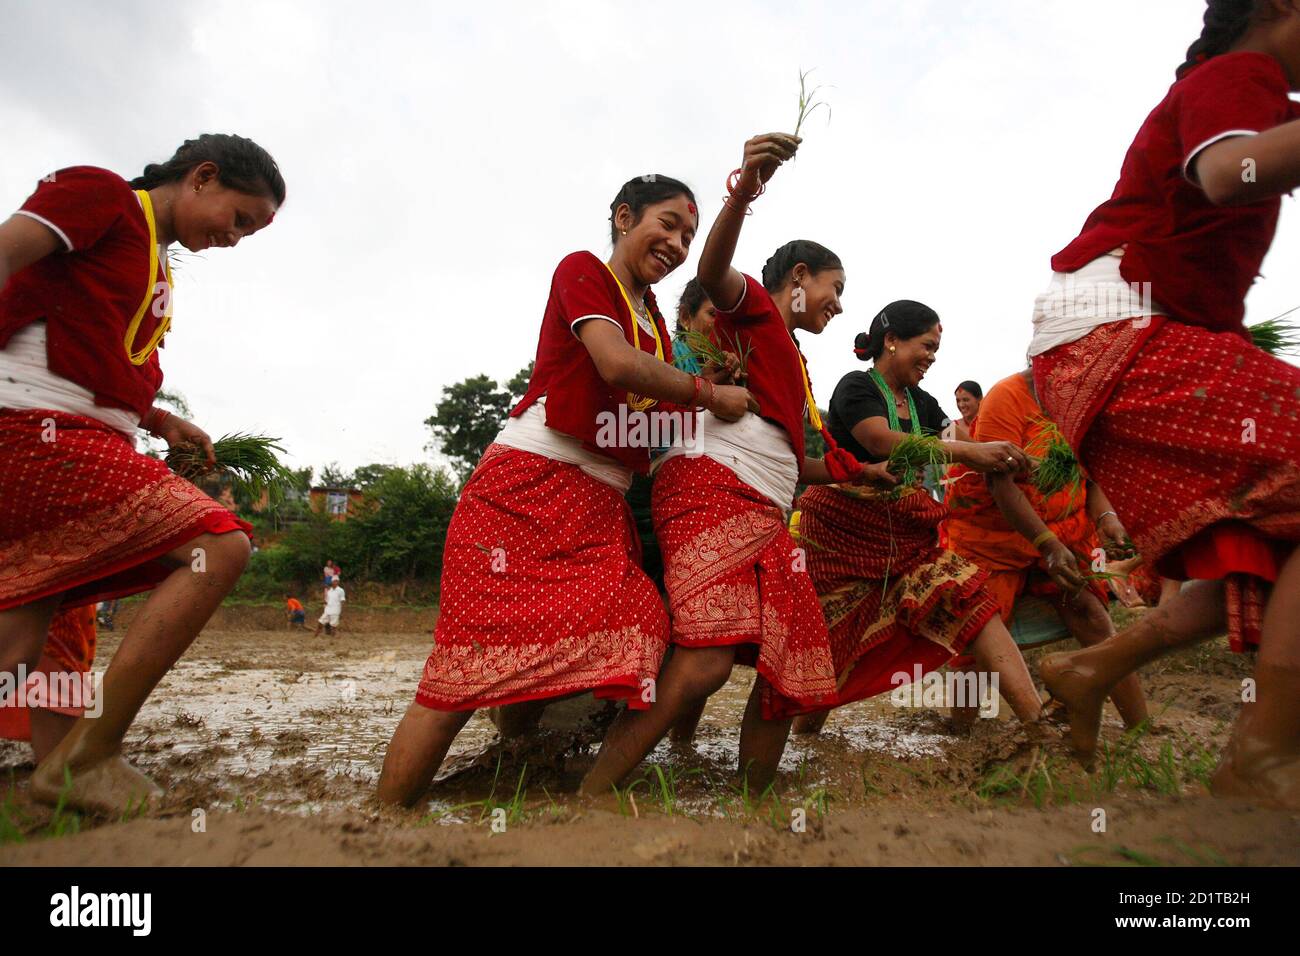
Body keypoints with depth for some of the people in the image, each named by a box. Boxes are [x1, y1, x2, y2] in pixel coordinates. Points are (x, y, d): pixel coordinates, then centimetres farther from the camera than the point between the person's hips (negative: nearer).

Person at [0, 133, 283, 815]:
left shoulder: (155, 268, 25)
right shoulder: (100, 192, 2)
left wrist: (159, 420, 12)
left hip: (79, 443, 10)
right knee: (220, 545, -19)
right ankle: (88, 759, -13)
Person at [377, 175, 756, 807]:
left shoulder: (655, 321, 24)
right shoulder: (582, 271, 2)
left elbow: (656, 413, 22)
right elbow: (617, 362, -15)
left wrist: (705, 389, 6)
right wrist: (708, 393, -4)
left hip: (602, 510, 8)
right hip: (528, 487, -7)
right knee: (469, 671, -9)